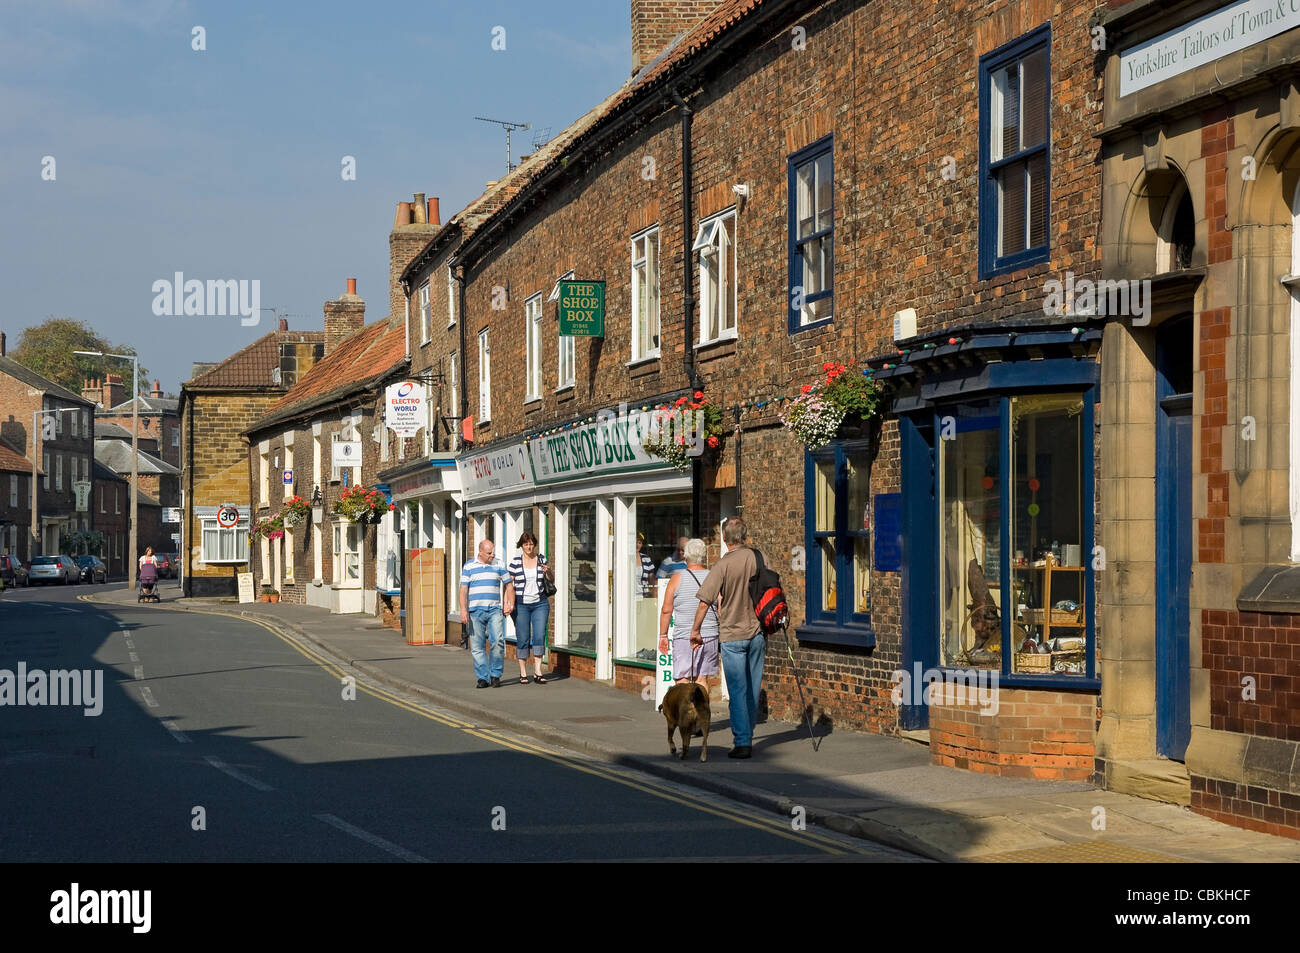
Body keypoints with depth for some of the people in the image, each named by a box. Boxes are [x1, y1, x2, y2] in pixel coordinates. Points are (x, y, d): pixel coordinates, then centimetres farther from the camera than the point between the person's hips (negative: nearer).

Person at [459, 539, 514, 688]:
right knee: (477, 646, -1)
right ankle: (483, 678, 6)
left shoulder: (498, 565, 10)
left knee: (498, 641, -15)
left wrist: (511, 603, 4)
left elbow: (509, 586, 17)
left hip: (494, 610, 0)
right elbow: (463, 590, 2)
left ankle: (495, 675, -2)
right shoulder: (469, 566, 6)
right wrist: (463, 610, -9)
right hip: (475, 611, 0)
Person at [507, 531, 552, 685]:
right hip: (521, 605, -2)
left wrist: (548, 572, -8)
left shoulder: (541, 559, 5)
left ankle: (537, 672, -7)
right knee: (522, 639, 0)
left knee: (539, 636, -9)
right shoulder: (515, 562, -2)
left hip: (540, 603, 2)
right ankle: (523, 673, 9)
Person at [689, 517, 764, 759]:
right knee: (753, 689, 14)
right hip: (757, 632, 4)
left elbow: (704, 603, -15)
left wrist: (695, 631, -1)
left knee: (738, 691, -2)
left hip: (732, 635, -4)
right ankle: (748, 737, 25)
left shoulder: (723, 566, -14)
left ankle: (742, 742, -5)